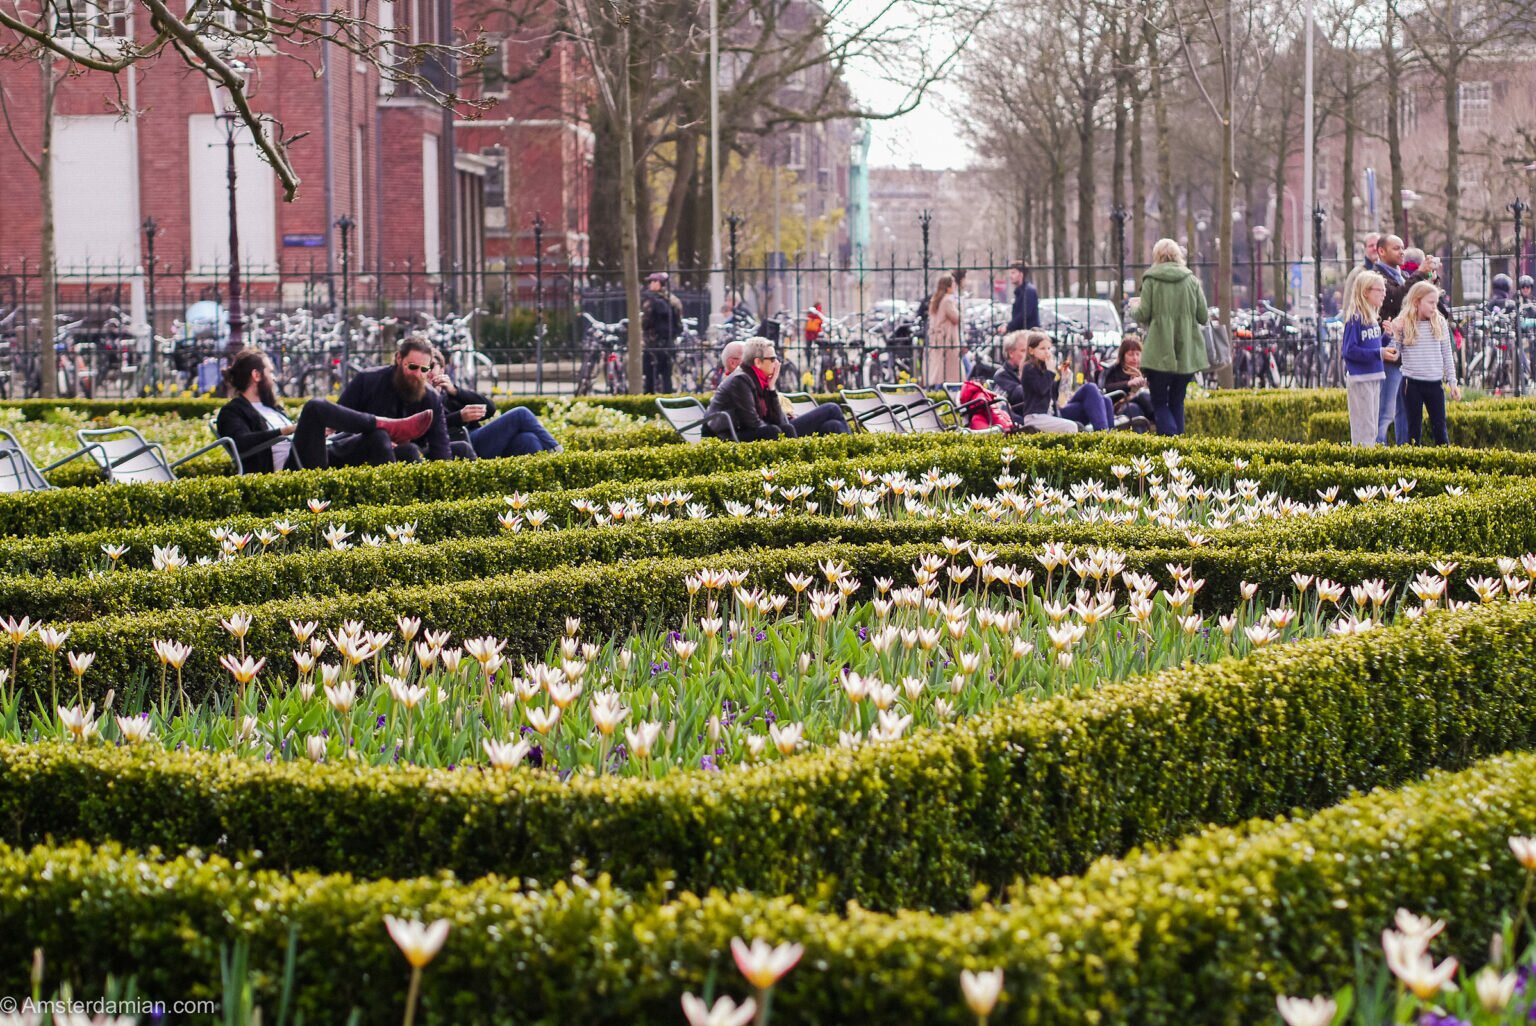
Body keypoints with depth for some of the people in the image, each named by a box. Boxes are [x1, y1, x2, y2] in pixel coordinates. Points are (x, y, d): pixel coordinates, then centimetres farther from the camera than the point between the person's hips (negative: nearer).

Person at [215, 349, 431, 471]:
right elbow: (241, 443, -14)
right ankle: (389, 426, -19)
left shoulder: (271, 408, 34)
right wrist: (285, 431, -15)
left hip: (316, 464, 8)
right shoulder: (233, 411, 7)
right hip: (286, 470, -8)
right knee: (315, 407, -25)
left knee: (378, 436, -10)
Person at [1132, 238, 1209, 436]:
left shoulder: (1151, 280, -4)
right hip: (1186, 353, 3)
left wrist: (1135, 310, 16)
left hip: (1159, 353, -3)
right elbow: (1203, 316, 3)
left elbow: (1143, 315, -7)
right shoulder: (1192, 280, 3)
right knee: (1177, 401, 16)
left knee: (1159, 402, 4)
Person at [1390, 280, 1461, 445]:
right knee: (1414, 429, 5)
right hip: (1412, 383, -2)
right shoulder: (1403, 324, -4)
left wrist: (1452, 381, 6)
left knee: (1440, 428, 5)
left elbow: (1447, 354, 8)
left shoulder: (1440, 323, 2)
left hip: (1435, 382, 2)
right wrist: (1394, 334, -19)